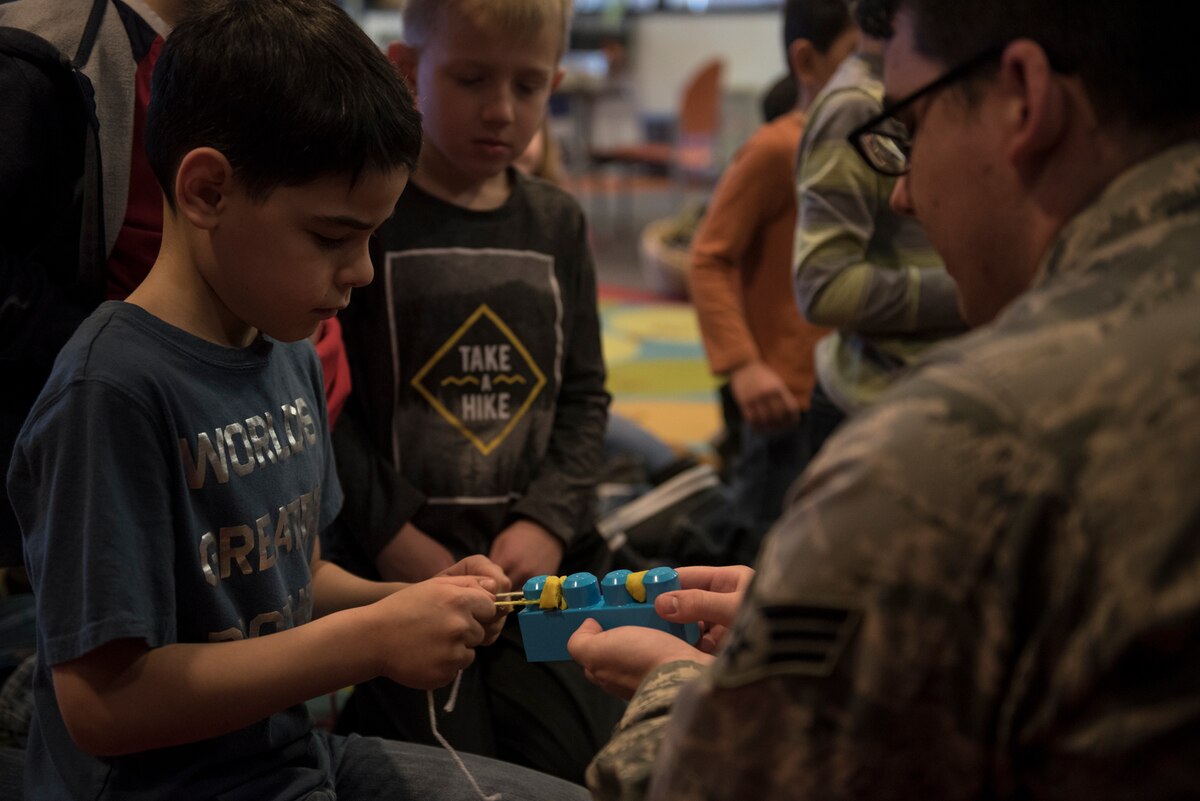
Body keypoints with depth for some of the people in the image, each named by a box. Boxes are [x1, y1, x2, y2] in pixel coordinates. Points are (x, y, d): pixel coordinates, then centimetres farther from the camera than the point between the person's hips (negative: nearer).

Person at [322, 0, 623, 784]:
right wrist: (390, 535, -13)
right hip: (402, 565, -4)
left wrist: (549, 519, -5)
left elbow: (584, 394, 10)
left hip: (539, 561, 5)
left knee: (590, 769, 2)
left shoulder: (558, 224, 10)